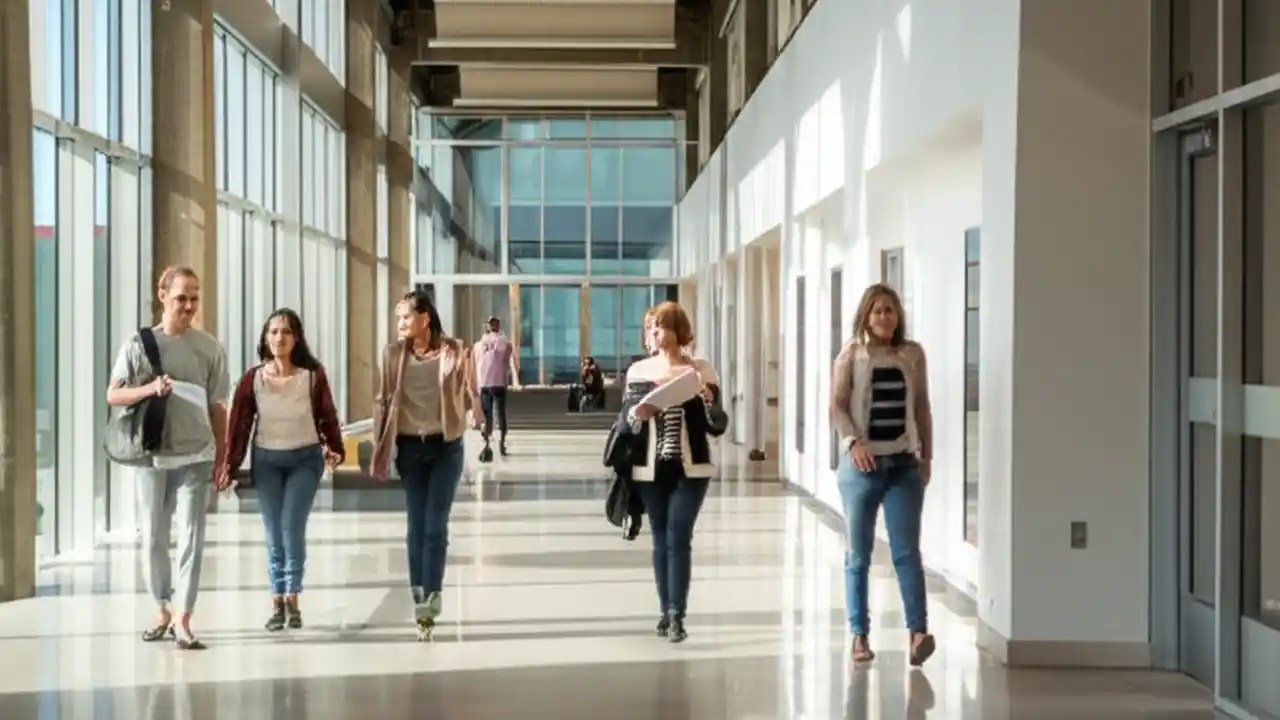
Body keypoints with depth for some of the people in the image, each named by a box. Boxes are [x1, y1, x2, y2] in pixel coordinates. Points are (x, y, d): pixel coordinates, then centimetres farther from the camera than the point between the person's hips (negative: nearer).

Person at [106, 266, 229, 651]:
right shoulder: (139, 344, 1)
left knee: (191, 537, -6)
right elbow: (113, 395, -2)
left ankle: (182, 620, -4)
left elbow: (217, 407, 8)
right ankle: (162, 611, 23)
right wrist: (149, 389, -21)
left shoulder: (209, 348, 3)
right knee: (153, 538, 8)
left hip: (195, 456, 0)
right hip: (151, 456, 0)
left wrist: (224, 457, 7)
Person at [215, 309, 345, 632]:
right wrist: (228, 466, -9)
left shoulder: (313, 375, -7)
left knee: (292, 527, -10)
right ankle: (277, 602, 9)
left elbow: (327, 417, -1)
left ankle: (292, 599, 0)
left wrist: (334, 449, -14)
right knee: (273, 534, 4)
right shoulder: (252, 379, -5)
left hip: (305, 459, -2)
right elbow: (239, 425, -4)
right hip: (266, 460, 2)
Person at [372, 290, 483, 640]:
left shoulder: (453, 351, -6)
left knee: (435, 525, -5)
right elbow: (383, 401, 5)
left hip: (445, 446, -2)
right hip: (410, 447, 2)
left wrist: (476, 415, -17)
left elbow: (470, 391, 1)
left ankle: (429, 598, -3)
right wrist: (380, 446, 2)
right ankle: (423, 600, 12)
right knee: (417, 525, 5)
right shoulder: (393, 353, -1)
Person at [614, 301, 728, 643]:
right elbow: (622, 425, 4)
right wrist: (636, 415, -18)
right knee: (660, 540, 7)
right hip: (650, 470, 2)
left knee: (678, 539, -8)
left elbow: (718, 426, -2)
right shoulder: (638, 371, 4)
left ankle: (677, 615, -8)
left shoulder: (700, 371, -1)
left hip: (690, 469, -2)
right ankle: (666, 610, 16)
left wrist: (707, 399, -20)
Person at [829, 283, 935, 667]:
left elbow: (922, 408, 11)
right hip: (862, 464, -1)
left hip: (904, 463, 1)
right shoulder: (852, 354, 1)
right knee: (858, 554, 5)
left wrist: (927, 457, 10)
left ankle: (918, 632, -13)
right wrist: (854, 442, -20)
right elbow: (837, 406, -4)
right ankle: (859, 635, 11)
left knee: (907, 551, -7)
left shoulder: (913, 353, 7)